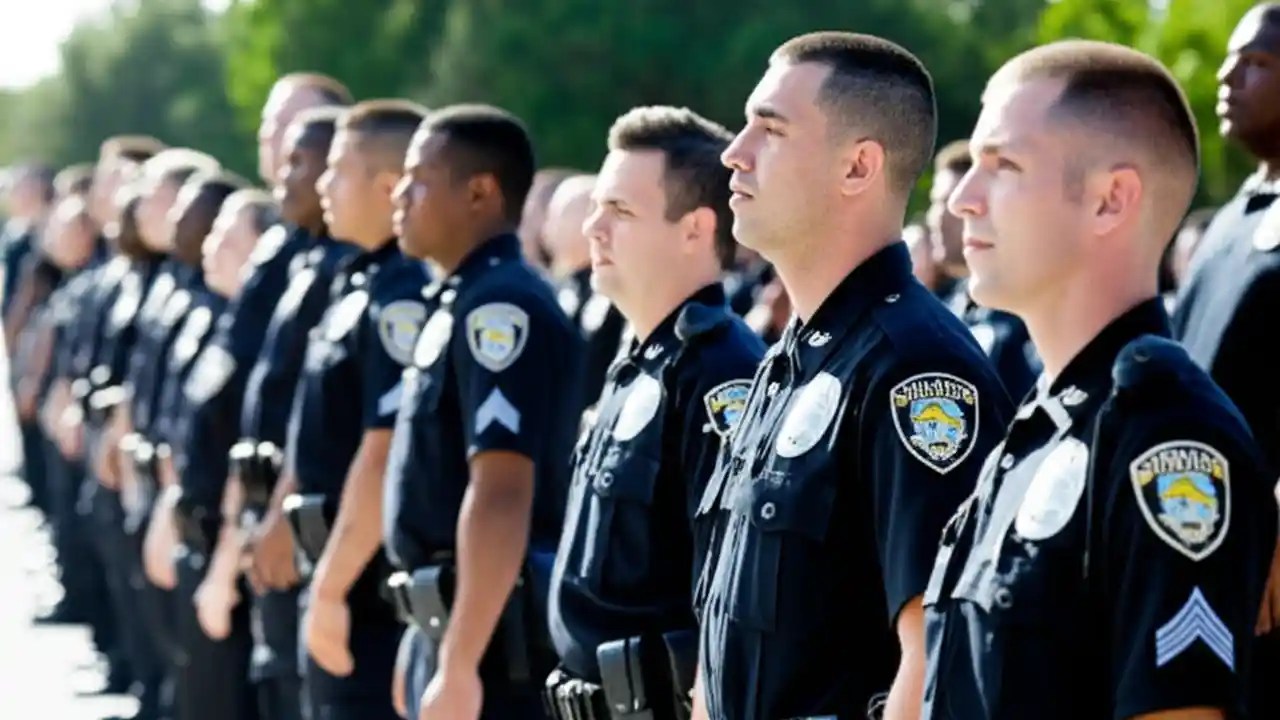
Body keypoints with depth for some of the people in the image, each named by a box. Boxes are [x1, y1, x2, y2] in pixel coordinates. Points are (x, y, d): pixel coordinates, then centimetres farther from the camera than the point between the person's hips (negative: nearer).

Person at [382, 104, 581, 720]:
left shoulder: (499, 308, -17)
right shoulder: (460, 304, 15)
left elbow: (502, 496, -25)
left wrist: (459, 665, -28)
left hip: (490, 640, -10)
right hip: (449, 628, 10)